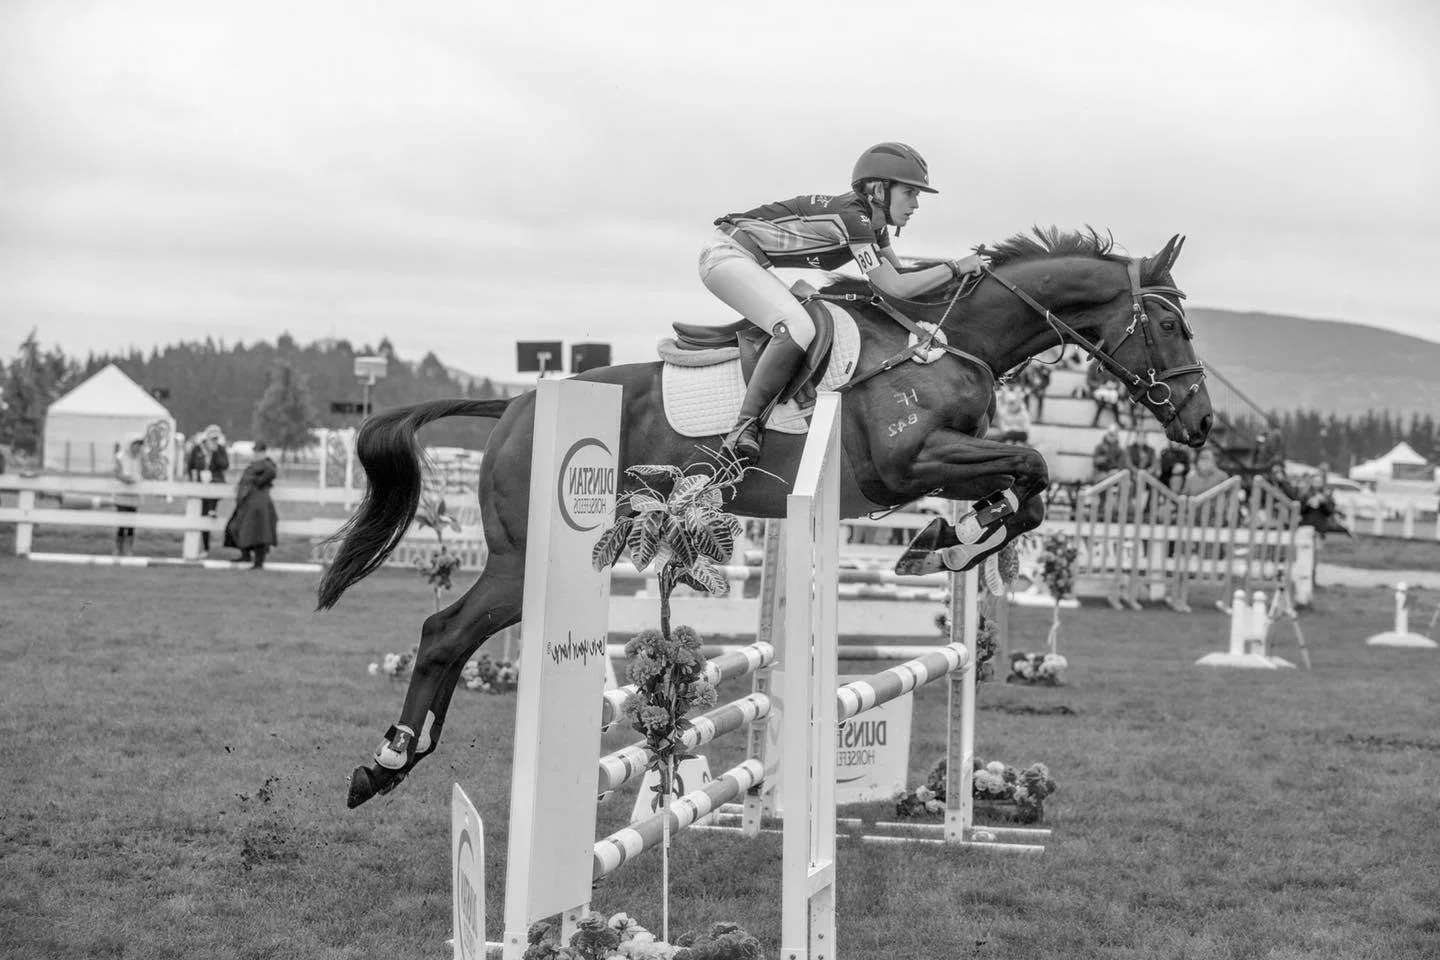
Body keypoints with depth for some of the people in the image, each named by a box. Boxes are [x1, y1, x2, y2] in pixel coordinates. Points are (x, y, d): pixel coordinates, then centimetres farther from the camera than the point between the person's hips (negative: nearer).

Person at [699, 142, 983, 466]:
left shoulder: (872, 220, 7)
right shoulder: (852, 216, -21)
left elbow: (898, 270, 17)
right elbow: (895, 287, -22)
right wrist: (956, 267, -15)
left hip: (745, 263, 11)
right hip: (727, 255, -11)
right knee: (797, 329, -26)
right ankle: (745, 429, -23)